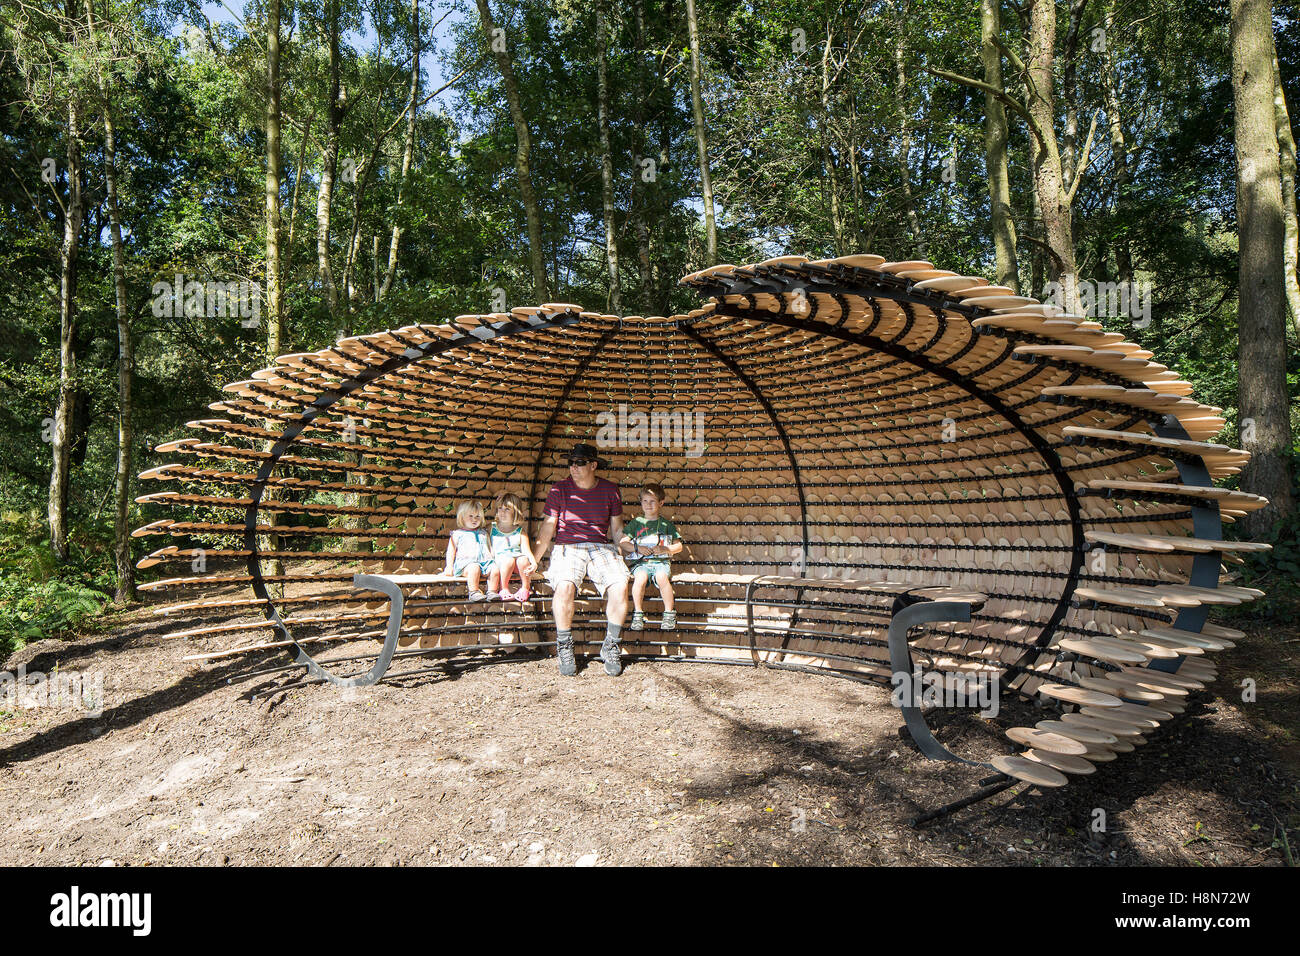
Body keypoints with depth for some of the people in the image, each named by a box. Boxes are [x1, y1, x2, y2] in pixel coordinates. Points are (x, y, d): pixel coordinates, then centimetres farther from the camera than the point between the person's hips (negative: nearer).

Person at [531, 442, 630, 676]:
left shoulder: (610, 490, 10)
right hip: (567, 549, -1)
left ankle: (610, 646, -9)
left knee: (620, 586, -28)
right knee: (565, 586, -34)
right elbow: (547, 528, 6)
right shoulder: (559, 490, 5)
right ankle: (564, 648, -14)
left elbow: (617, 530, 17)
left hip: (601, 549, 2)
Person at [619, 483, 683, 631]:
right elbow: (622, 542, 8)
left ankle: (669, 613, -17)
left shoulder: (667, 524, 13)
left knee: (662, 578, -34)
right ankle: (638, 613, -16)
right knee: (640, 578, -33)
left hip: (662, 561, 0)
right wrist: (638, 548, -8)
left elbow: (678, 546, 11)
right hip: (641, 562, 0)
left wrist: (664, 549, -8)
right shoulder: (635, 523, 12)